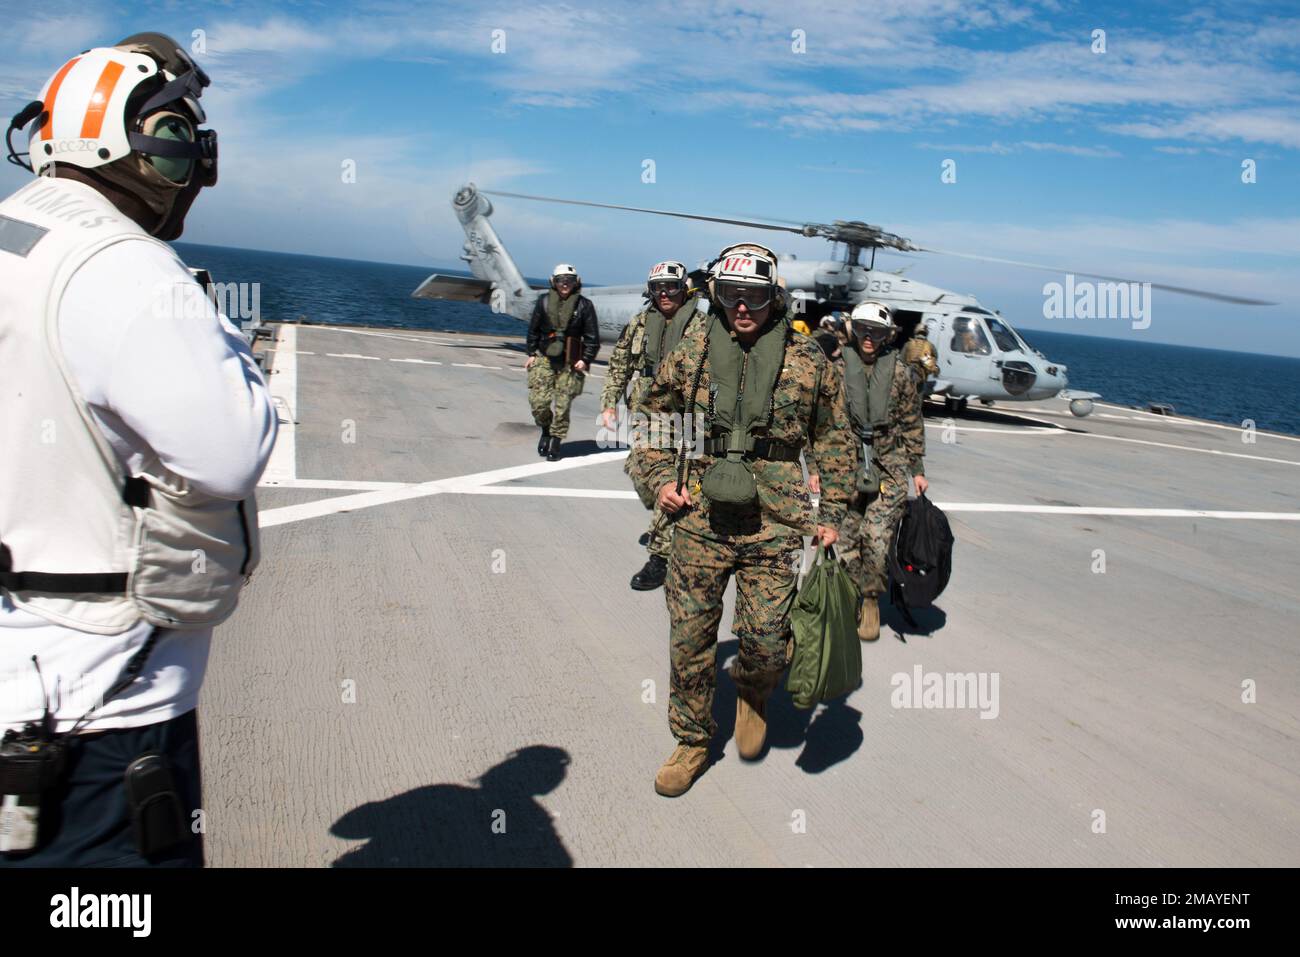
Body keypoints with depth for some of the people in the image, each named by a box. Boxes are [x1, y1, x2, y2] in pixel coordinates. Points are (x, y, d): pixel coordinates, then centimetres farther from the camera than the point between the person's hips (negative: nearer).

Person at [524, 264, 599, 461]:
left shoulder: (584, 305, -1)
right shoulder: (544, 301, 5)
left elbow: (592, 336, 1)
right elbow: (533, 329, 13)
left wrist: (586, 359, -7)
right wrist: (531, 353, 9)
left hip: (570, 363, -1)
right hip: (544, 358, 2)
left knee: (562, 405, 0)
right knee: (538, 401, -6)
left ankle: (555, 442, 14)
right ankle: (546, 430, 23)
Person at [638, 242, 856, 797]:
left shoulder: (807, 360, 1)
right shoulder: (692, 350, 3)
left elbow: (834, 439, 9)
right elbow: (655, 417, 16)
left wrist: (832, 513, 5)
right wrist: (661, 478, 2)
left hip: (775, 526, -1)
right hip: (700, 518, 1)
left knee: (765, 640, 3)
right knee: (689, 638, 8)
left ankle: (753, 699, 39)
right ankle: (692, 741, 29)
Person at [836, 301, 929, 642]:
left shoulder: (901, 373, 3)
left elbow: (913, 425, 10)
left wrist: (917, 469, 10)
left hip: (890, 464, -1)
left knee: (877, 537, -10)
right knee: (847, 539, 2)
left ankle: (871, 601, 11)